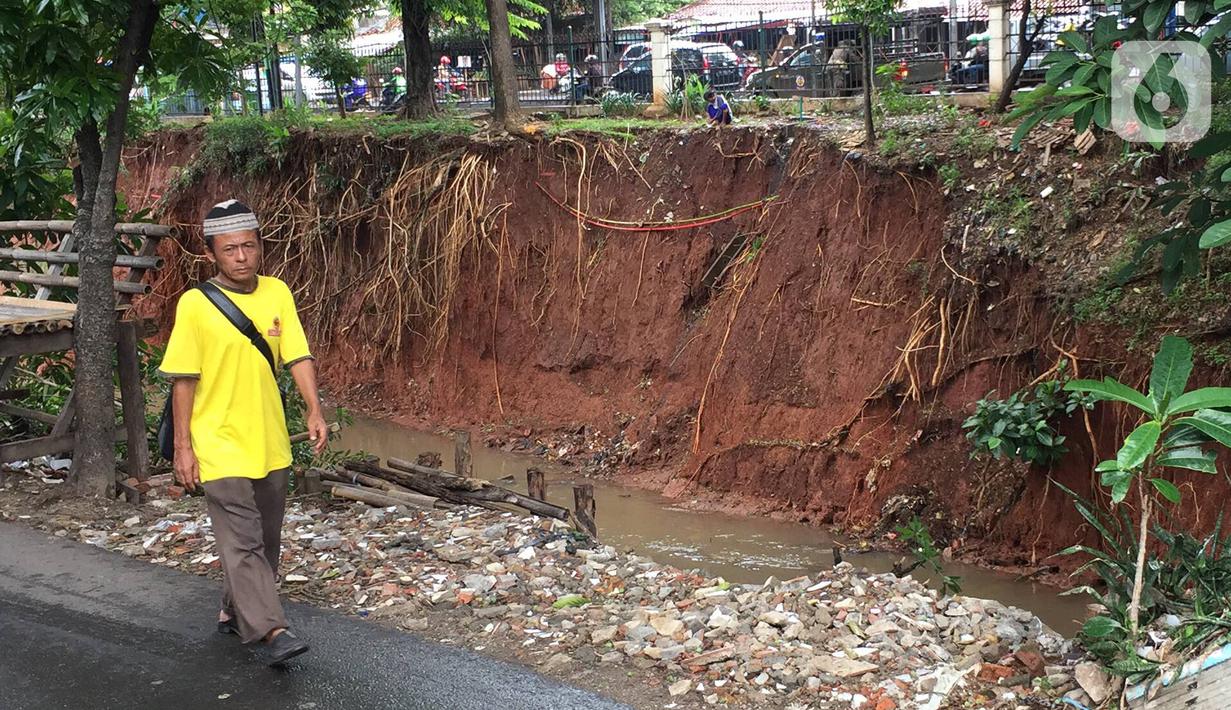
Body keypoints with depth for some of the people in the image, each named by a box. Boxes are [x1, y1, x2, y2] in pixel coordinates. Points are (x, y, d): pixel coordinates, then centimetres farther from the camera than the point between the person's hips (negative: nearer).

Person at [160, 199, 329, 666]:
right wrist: (182, 446, -10)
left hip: (271, 443, 5)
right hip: (219, 445, -5)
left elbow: (298, 356, -1)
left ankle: (236, 613, 33)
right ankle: (272, 630, -12)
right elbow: (183, 379, -8)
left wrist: (314, 412, -14)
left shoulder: (277, 293, 2)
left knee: (266, 539, 15)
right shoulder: (195, 304, -10)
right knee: (242, 540, -10)